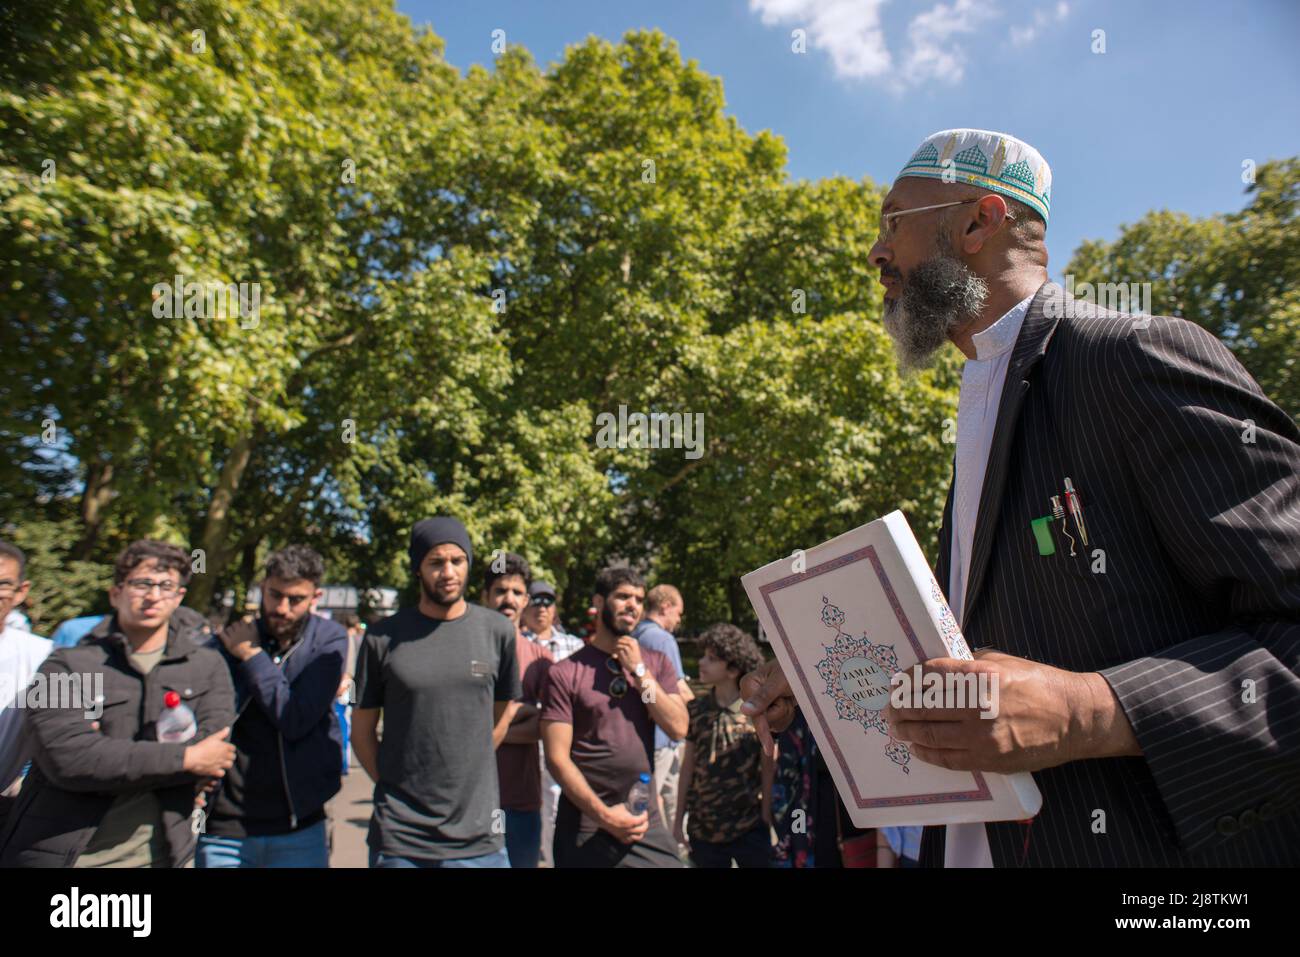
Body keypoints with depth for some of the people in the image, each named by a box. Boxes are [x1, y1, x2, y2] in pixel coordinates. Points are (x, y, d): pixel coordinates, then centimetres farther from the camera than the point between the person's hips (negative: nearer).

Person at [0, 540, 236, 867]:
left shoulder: (208, 667, 1)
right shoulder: (67, 667, -4)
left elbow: (213, 757, -11)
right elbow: (68, 760, -17)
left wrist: (111, 754, -17)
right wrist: (185, 757, -17)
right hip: (60, 853, -1)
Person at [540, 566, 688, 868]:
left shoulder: (656, 663, 4)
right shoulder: (565, 673, -8)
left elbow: (678, 728, -7)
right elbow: (557, 757, -10)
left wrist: (639, 671, -12)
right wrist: (604, 814, -15)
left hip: (645, 820, 3)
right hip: (585, 825, -3)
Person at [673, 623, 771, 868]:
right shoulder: (696, 710, 1)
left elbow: (768, 771, -4)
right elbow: (688, 766, 6)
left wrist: (766, 820, -5)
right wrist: (678, 820, 7)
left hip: (750, 829, -3)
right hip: (703, 829, 3)